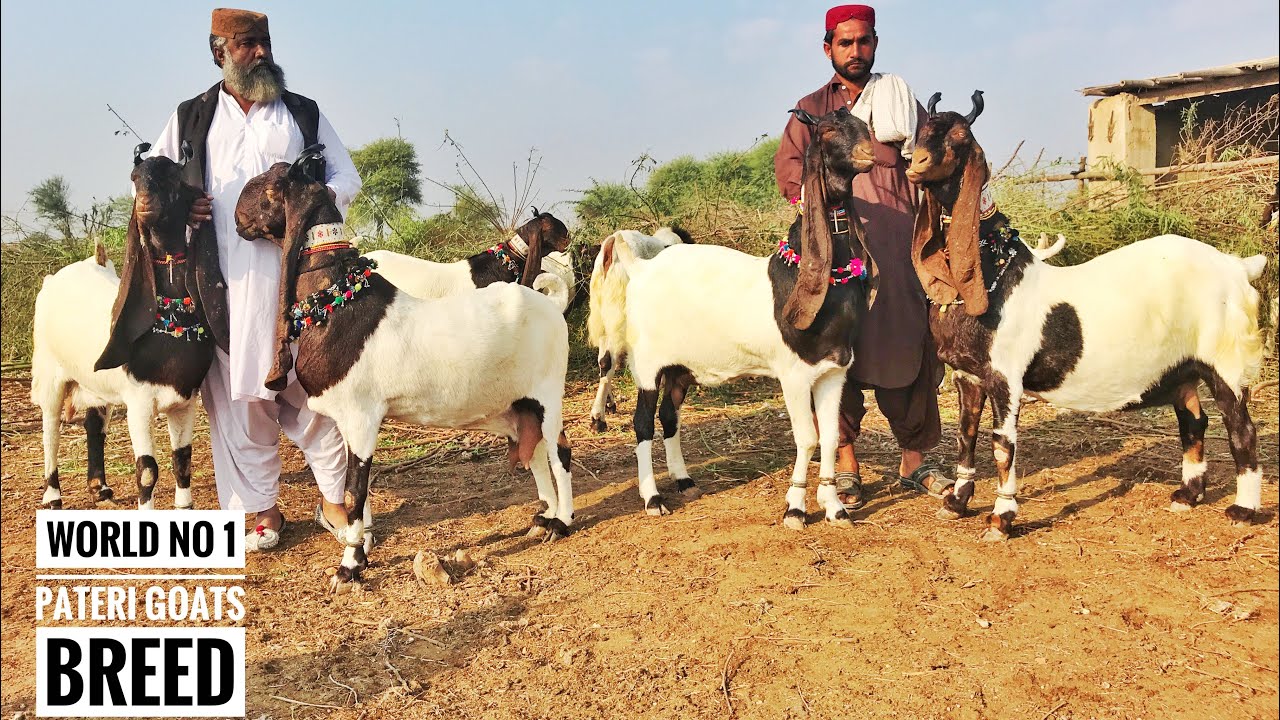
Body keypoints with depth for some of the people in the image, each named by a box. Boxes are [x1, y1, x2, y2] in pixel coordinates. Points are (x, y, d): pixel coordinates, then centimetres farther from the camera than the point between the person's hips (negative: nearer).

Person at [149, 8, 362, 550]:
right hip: (227, 280, 1)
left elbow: (347, 178, 14)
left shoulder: (304, 114, 13)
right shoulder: (191, 118, 14)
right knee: (238, 395, 2)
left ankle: (333, 499, 12)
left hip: (297, 275, -1)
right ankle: (264, 509, 14)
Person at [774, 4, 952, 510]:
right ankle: (845, 466, 2)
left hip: (898, 245, 1)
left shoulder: (900, 98, 20)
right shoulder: (811, 108, 18)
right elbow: (787, 164, 5)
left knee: (911, 349, -1)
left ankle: (913, 464, 9)